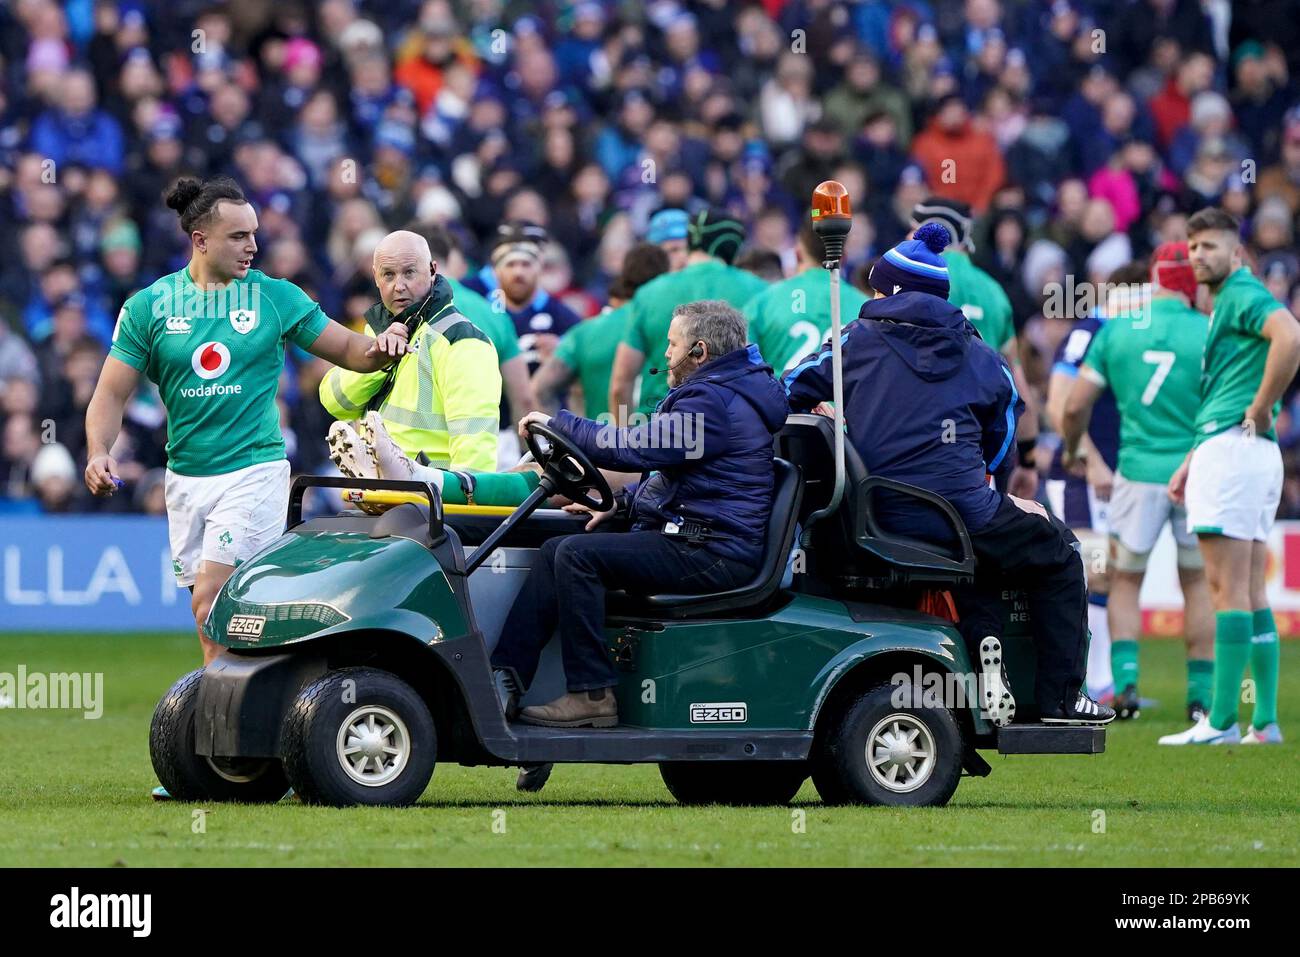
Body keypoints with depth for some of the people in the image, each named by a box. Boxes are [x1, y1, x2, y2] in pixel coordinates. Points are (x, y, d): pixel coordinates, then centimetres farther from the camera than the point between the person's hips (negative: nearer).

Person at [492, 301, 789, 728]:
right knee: (557, 551, 6)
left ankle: (592, 694, -20)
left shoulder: (716, 401, -15)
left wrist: (558, 423, -10)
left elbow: (636, 449, -21)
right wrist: (622, 501, 14)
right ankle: (504, 680, -3)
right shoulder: (725, 391, 21)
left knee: (577, 554, -21)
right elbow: (669, 467, 29)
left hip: (711, 553, -11)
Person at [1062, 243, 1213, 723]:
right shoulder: (1208, 332, -6)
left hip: (1138, 470, 1)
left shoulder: (1116, 329, 1)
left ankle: (1125, 680, -5)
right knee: (1198, 583, 11)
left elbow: (1076, 405, 1)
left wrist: (1072, 449, 19)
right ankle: (1201, 696, 9)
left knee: (1125, 581, 13)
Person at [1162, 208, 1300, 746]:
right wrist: (1190, 465, 27)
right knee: (1252, 595, 9)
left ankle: (1222, 722, -13)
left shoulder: (1244, 295, -8)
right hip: (1244, 455, 10)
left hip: (1232, 450, -10)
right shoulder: (1225, 303, 23)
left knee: (1228, 589, -11)